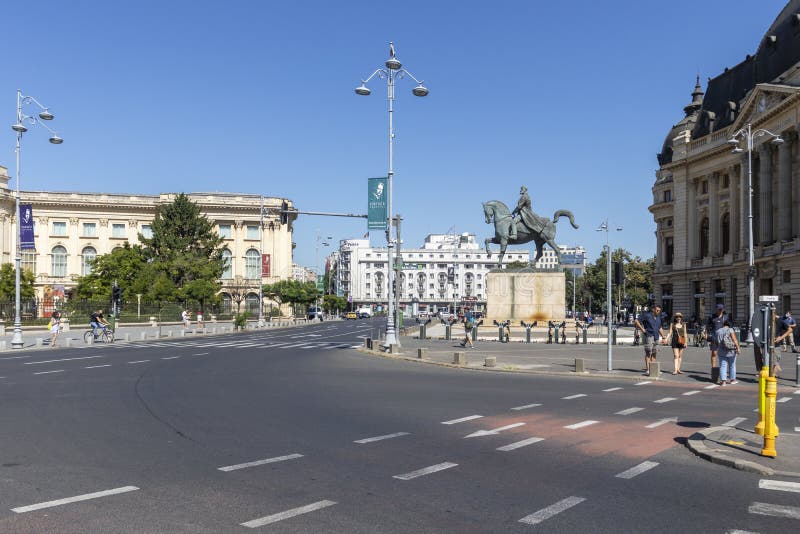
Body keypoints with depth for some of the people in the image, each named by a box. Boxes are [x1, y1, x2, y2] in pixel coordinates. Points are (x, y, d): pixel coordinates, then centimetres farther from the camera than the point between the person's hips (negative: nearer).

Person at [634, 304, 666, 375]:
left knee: (654, 353, 9)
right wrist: (642, 329, -11)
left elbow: (660, 328, 26)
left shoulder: (659, 318, 15)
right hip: (649, 336, -7)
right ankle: (647, 370, -11)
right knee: (648, 353, -10)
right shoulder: (647, 315, -6)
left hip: (656, 337, 7)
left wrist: (663, 337, 19)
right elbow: (636, 321, -8)